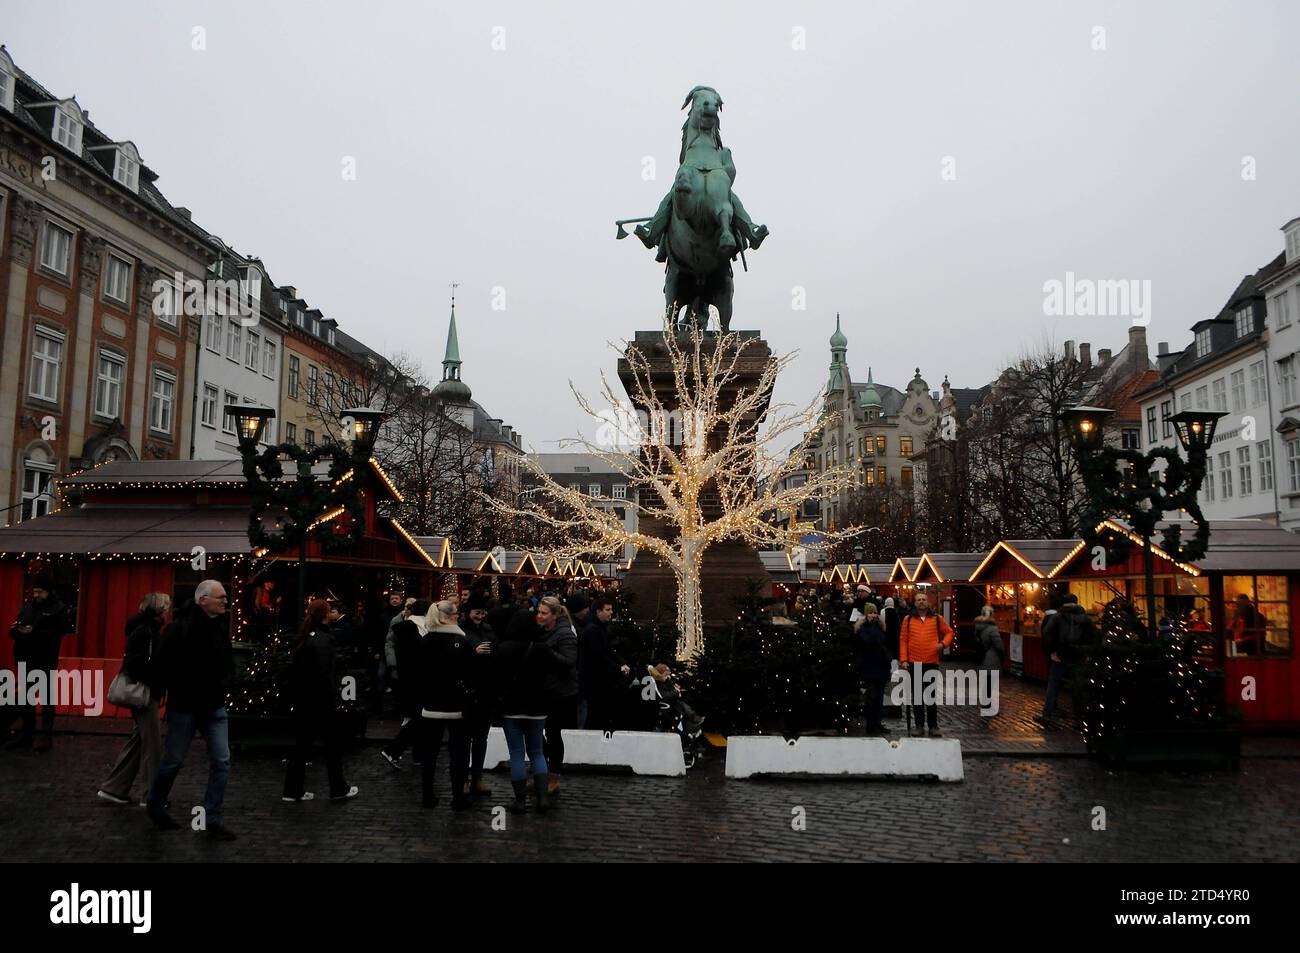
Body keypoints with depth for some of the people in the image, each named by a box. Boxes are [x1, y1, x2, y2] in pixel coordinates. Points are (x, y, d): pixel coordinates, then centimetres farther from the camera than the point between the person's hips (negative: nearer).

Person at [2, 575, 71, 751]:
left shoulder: (59, 609, -5)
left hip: (46, 662, -6)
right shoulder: (27, 606, 12)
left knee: (47, 699, 1)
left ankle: (47, 736, 6)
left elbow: (58, 633, -17)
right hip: (26, 660, 6)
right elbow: (13, 630, 10)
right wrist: (18, 630, -12)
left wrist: (33, 633, -24)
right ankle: (26, 734, 21)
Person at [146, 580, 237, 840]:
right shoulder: (180, 628, -15)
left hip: (215, 708, 5)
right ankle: (155, 806, 35)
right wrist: (179, 692, -10)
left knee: (221, 762, -1)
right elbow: (164, 665, -15)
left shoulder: (222, 627, 5)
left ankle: (212, 819, 8)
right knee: (173, 761, 10)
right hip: (185, 708, -5)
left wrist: (225, 686, 5)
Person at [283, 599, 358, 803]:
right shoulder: (321, 639, -19)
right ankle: (338, 789, 16)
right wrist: (333, 701, -16)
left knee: (303, 744, 13)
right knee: (333, 744, 6)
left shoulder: (304, 637, 8)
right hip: (320, 701, -8)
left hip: (302, 700, 8)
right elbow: (324, 674, -22)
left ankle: (292, 790, 17)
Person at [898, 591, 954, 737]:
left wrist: (943, 643, -5)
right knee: (917, 695, 7)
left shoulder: (937, 619, 4)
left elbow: (949, 632, 14)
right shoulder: (908, 619, 3)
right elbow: (903, 640, 2)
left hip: (932, 663, 0)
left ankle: (933, 725, 14)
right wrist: (903, 659, -5)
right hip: (914, 663, 0)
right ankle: (918, 725, 15)